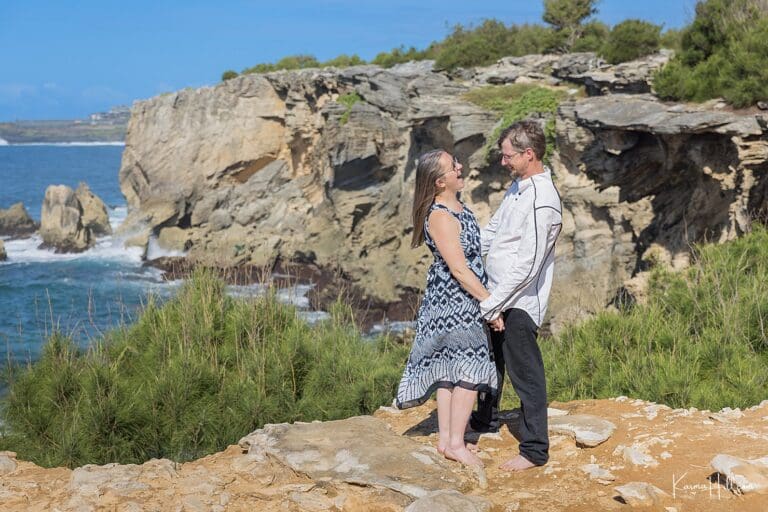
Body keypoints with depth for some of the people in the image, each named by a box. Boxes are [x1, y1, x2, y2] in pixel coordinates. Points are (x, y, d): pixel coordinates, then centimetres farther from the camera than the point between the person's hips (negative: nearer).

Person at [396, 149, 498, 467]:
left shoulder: (456, 205, 8)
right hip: (454, 299, -9)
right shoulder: (440, 217, -22)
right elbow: (458, 268, -22)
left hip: (452, 300, 9)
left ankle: (446, 439, 19)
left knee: (450, 367, 12)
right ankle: (456, 444, -1)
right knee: (470, 368, -6)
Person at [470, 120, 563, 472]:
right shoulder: (517, 186, 7)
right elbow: (492, 231, 19)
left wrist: (489, 305, -23)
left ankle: (534, 450, 13)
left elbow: (527, 266, -26)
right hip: (498, 295, 10)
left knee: (525, 374, 1)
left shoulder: (542, 203, -24)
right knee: (490, 359, 25)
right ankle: (486, 420, 46)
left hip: (519, 304, -10)